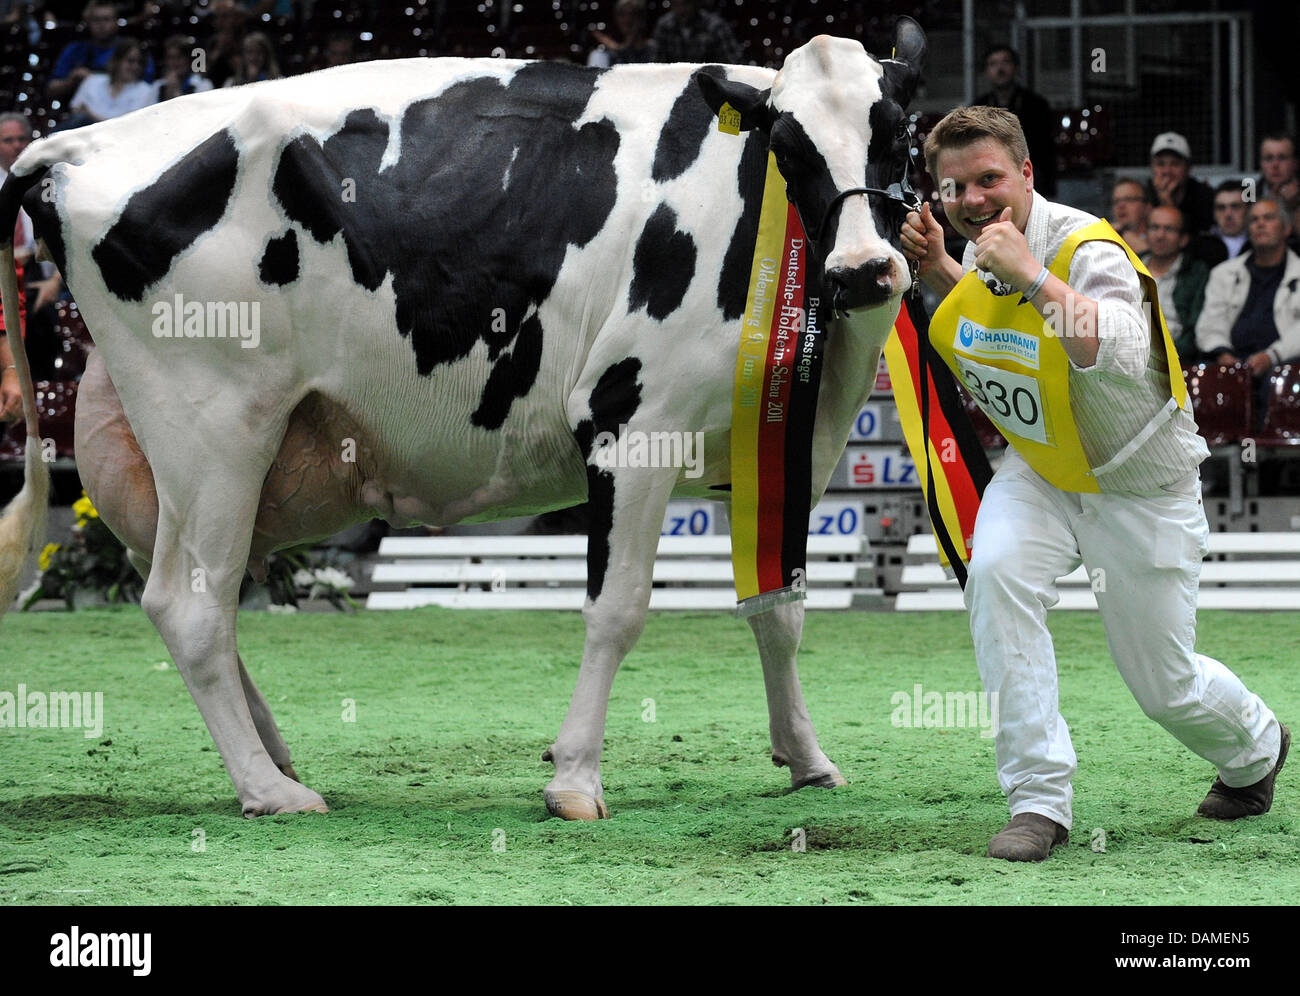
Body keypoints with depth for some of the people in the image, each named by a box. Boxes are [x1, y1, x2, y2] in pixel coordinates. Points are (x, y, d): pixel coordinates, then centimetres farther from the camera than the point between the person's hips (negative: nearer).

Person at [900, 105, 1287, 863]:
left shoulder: (1088, 250, -29)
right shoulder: (982, 253, -7)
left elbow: (1125, 359, -47)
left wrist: (1031, 277, -49)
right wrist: (939, 270, -2)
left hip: (1141, 488, -5)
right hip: (1040, 474, 5)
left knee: (1166, 686, 5)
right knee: (997, 574, -27)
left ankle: (1257, 745, 44)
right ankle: (1040, 801, -21)